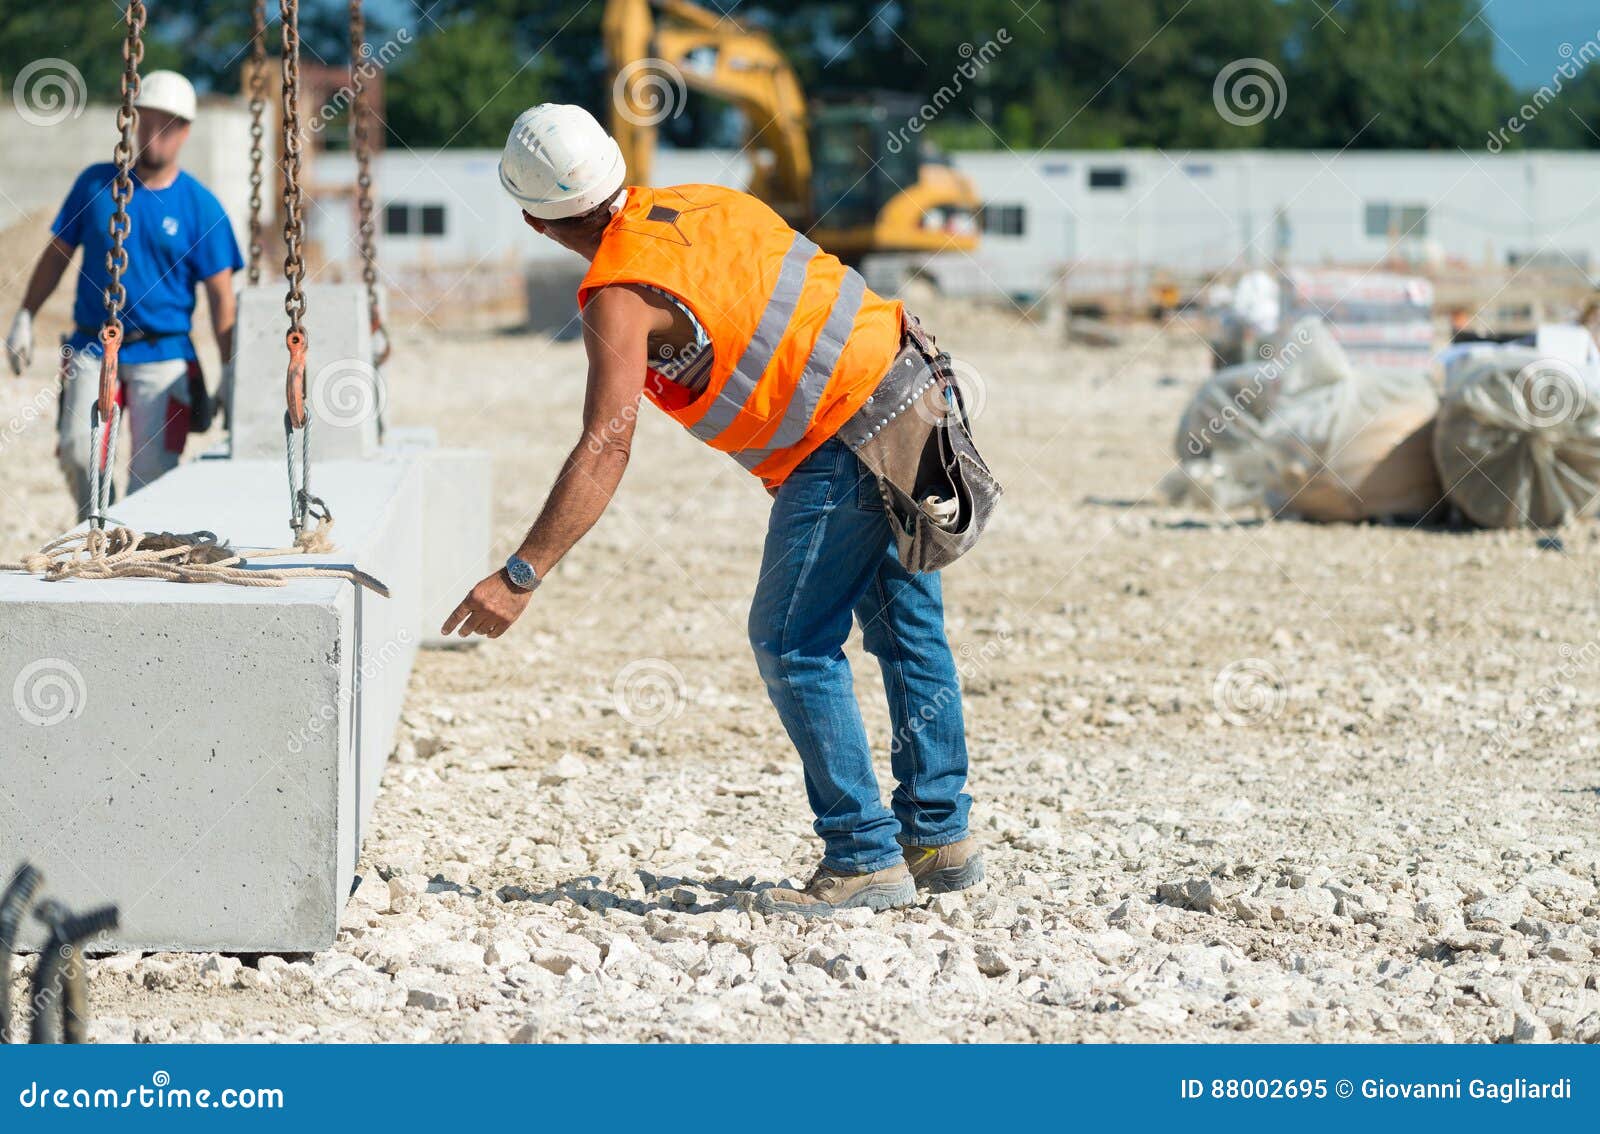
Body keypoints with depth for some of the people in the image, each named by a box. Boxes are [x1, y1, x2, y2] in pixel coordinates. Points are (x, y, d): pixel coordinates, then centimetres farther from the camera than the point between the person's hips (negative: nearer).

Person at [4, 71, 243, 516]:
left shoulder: (201, 207, 1)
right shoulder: (96, 183, 7)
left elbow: (220, 295, 2)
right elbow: (58, 254, 14)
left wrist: (230, 372, -3)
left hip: (163, 356, -1)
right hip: (92, 348, 1)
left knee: (153, 469, -8)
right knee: (78, 450, -16)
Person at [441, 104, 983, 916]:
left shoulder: (622, 292, -15)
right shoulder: (702, 203, 10)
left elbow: (605, 450, -24)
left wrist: (519, 577, -26)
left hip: (845, 442, -9)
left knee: (792, 645, -1)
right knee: (906, 627, 17)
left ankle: (865, 857, 0)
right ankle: (938, 838, 25)